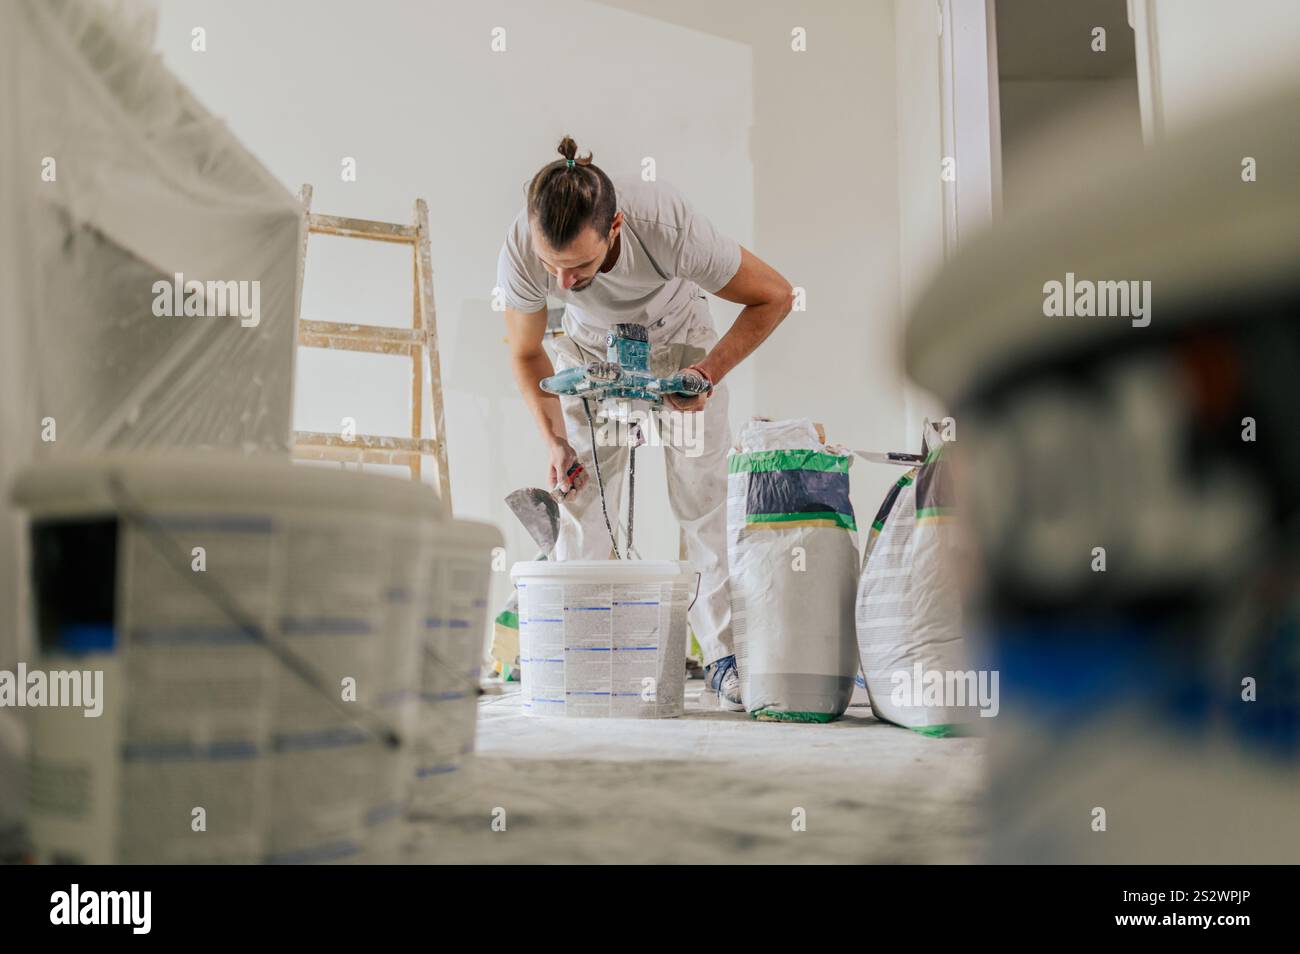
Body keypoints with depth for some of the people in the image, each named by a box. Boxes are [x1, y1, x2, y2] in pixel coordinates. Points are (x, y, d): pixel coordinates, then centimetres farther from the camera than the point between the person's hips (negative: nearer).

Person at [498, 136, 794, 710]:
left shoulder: (670, 227, -40)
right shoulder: (521, 251, -33)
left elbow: (775, 296, -23)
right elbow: (526, 353, -11)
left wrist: (710, 372, -29)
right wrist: (555, 441, -19)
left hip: (678, 344, -1)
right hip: (590, 351, 2)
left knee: (705, 496, -8)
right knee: (581, 499, -8)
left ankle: (726, 655, 0)